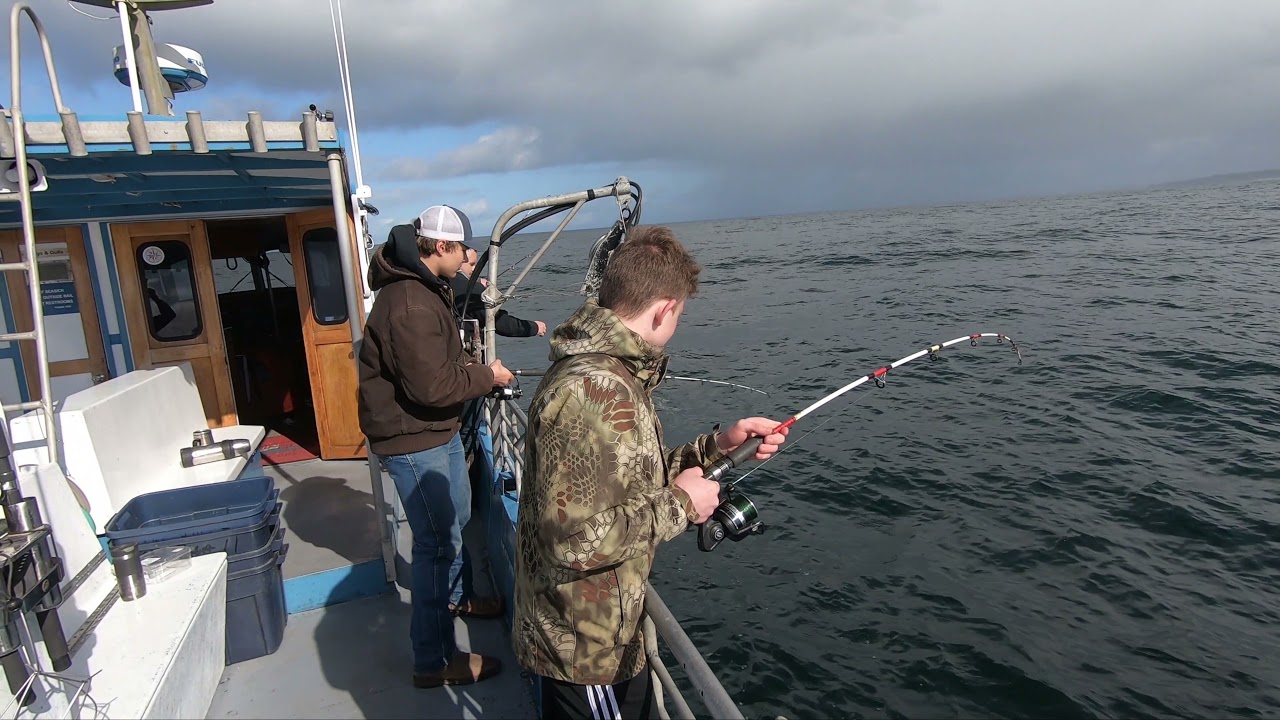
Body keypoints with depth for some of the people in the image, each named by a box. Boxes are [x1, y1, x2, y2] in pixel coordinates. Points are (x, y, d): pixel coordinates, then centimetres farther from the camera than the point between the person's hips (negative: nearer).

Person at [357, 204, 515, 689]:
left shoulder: (425, 288, 10)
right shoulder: (410, 304, -26)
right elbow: (432, 386, -29)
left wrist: (467, 366, 4)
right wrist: (486, 376, -15)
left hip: (438, 430, 11)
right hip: (412, 439, -11)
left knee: (456, 517, 27)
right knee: (438, 541, -3)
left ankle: (453, 596, 52)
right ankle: (433, 661, 11)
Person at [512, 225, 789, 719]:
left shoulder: (598, 369, 5)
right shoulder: (596, 390, -29)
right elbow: (574, 537, -32)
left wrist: (717, 446, 5)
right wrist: (679, 506, -20)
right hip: (588, 650, -9)